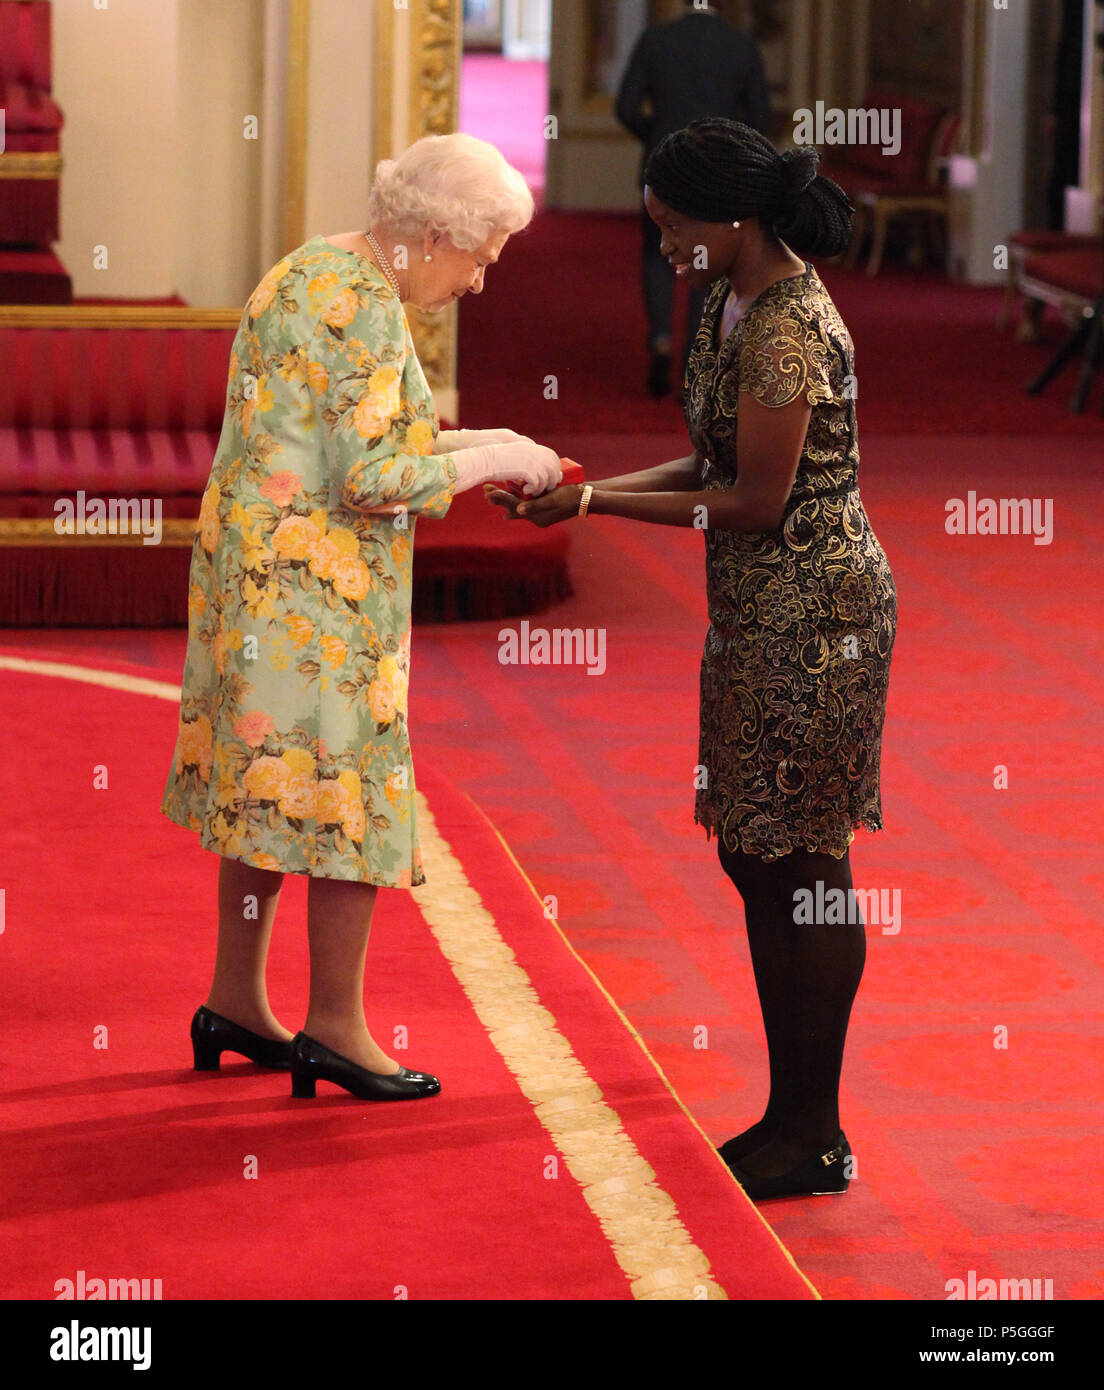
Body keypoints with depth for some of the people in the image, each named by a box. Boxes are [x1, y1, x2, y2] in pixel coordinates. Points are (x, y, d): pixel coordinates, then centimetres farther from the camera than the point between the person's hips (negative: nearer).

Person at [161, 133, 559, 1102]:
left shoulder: (312, 271, 14)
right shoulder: (364, 306, -18)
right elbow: (372, 477, -22)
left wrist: (473, 442, 14)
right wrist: (490, 461, -10)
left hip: (253, 560, 10)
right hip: (318, 584, -10)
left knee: (265, 782, 15)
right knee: (349, 788, -3)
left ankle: (236, 999, 22)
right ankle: (336, 1025, 3)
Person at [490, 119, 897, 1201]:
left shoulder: (787, 328, -20)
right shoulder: (733, 305, 11)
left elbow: (757, 501, -19)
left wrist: (596, 505, -14)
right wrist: (587, 487, 5)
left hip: (811, 614, -10)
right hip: (757, 612, 10)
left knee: (801, 864, -4)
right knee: (753, 856, 13)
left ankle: (813, 1138, 4)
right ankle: (791, 1114, 21)